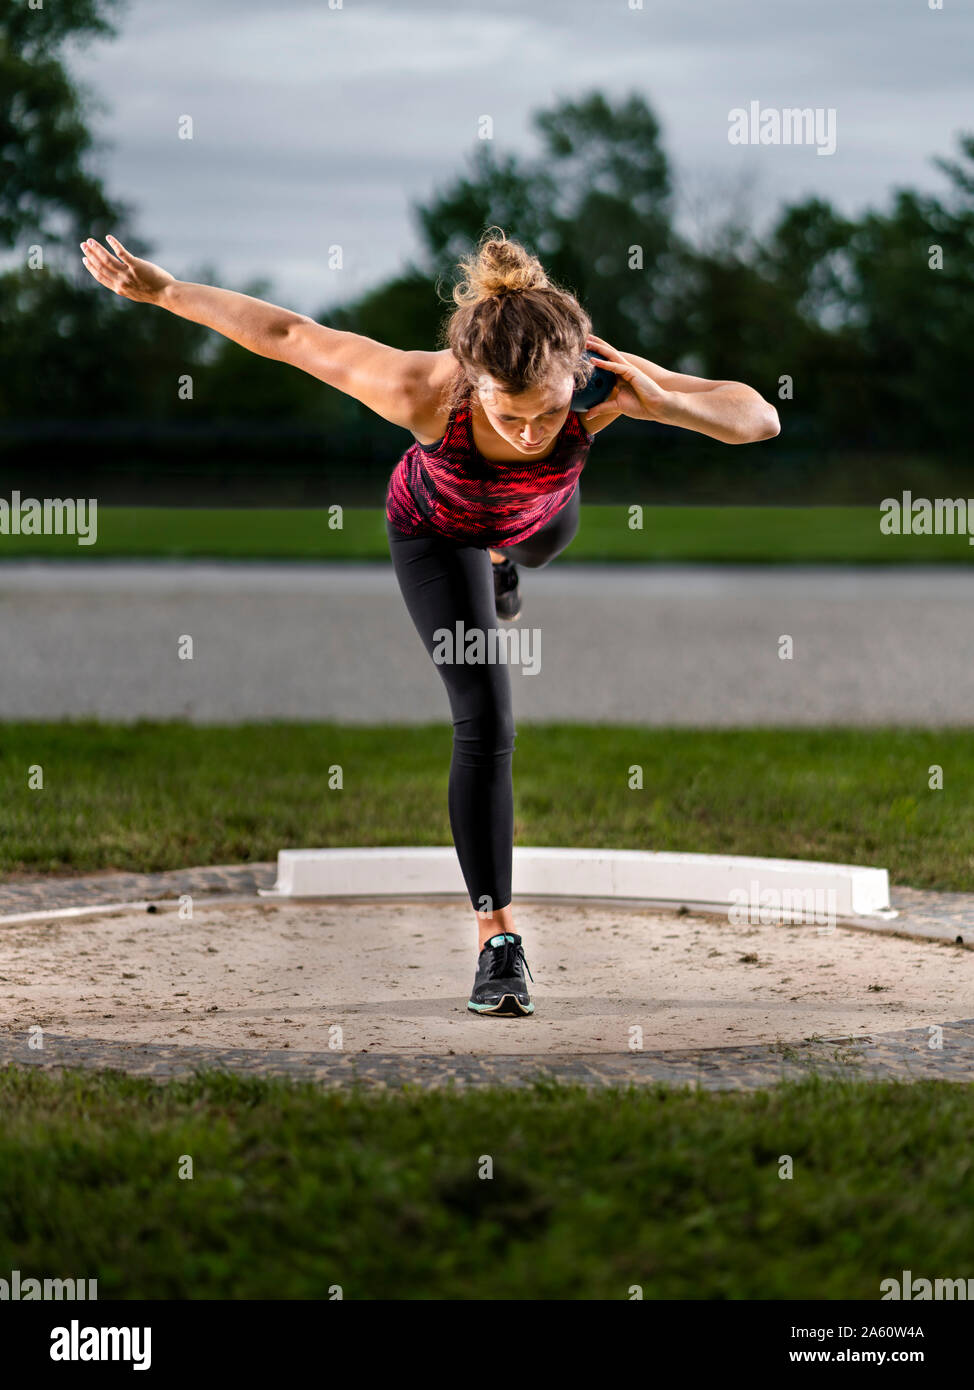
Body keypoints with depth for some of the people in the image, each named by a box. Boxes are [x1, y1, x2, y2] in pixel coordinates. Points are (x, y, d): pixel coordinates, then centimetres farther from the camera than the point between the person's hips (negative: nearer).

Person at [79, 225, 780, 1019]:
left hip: (538, 510, 3)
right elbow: (287, 335, -32)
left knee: (539, 549, 39)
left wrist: (661, 403, -57)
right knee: (486, 722, -12)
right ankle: (496, 933, 1)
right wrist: (160, 290, -25)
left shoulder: (600, 384, -44)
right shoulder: (424, 390, -46)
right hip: (435, 527, -3)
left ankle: (496, 565, 79)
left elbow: (761, 419, -39)